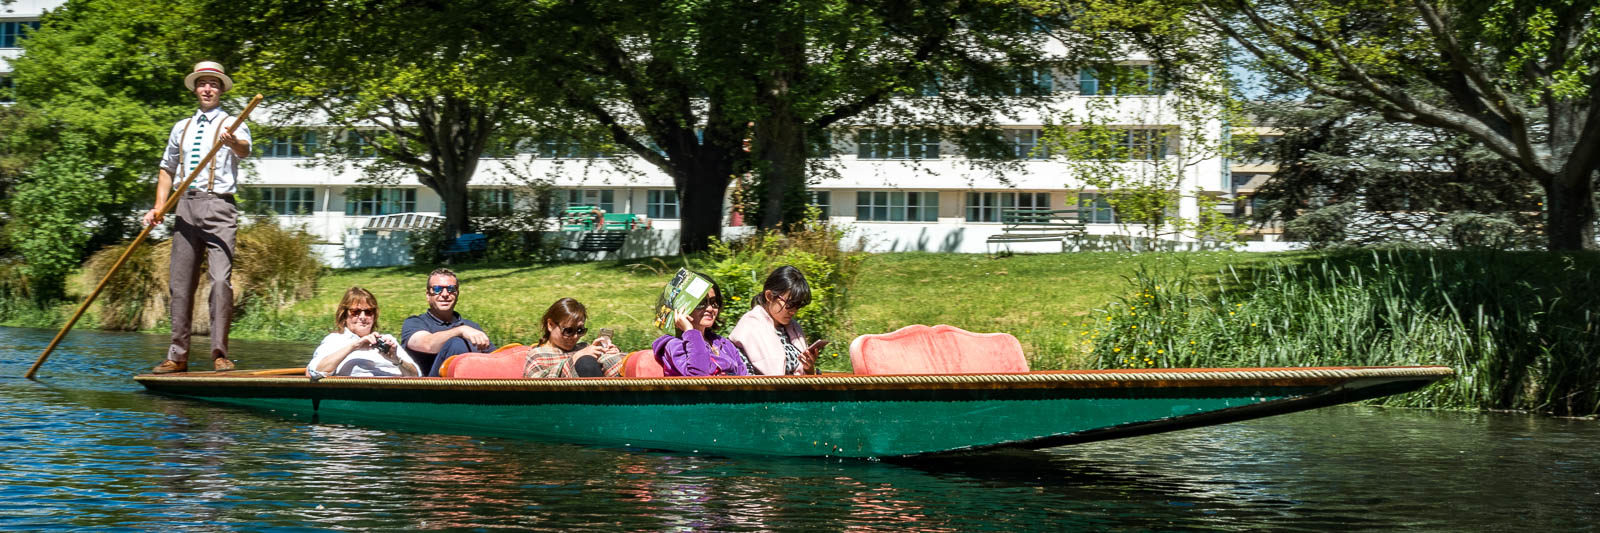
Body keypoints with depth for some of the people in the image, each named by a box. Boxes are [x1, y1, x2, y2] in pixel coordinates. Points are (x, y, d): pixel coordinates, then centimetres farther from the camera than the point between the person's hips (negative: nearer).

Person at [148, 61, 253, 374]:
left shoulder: (232, 125, 4)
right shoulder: (181, 128, 20)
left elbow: (244, 150, -18)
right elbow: (167, 169, 24)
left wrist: (233, 143, -43)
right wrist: (159, 207, 11)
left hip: (218, 208, -5)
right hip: (186, 207, 5)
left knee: (221, 280, -16)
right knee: (180, 283, 5)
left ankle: (220, 354, -13)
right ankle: (178, 357, 10)